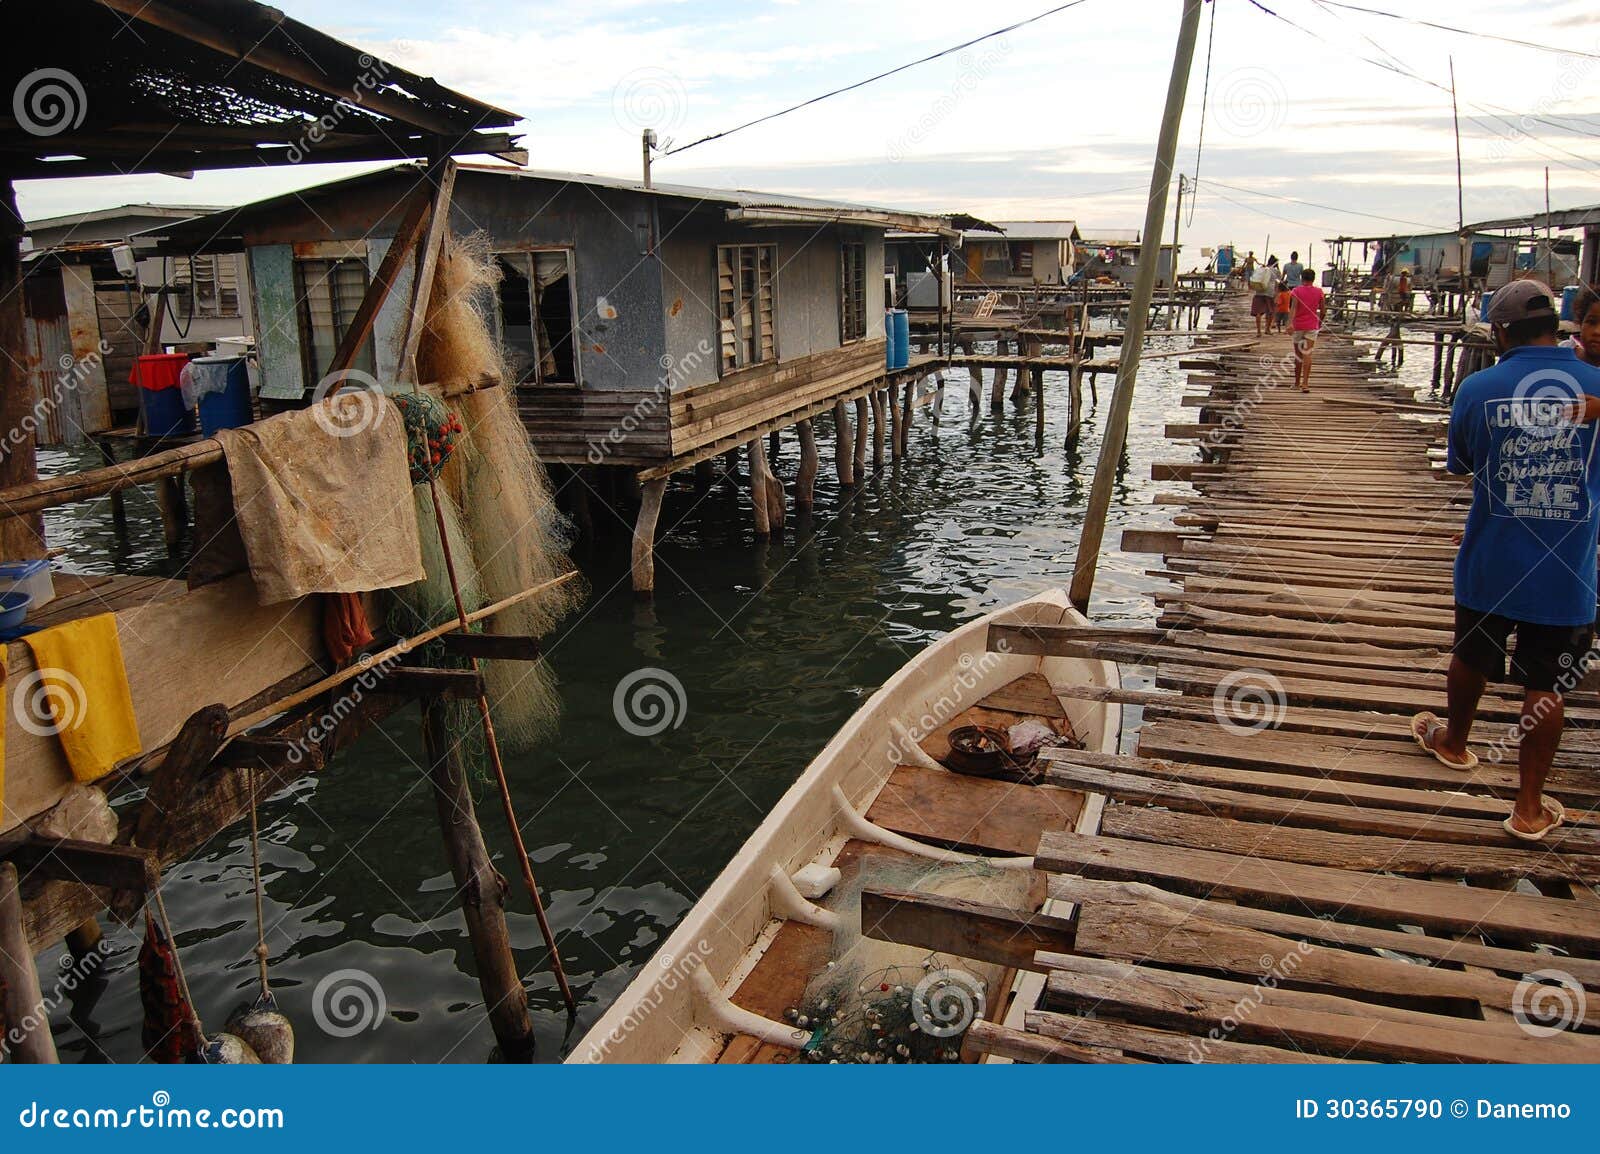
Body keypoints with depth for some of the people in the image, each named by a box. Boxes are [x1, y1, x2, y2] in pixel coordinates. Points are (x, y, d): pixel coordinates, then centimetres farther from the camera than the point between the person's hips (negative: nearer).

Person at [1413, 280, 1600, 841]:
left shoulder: (1477, 388, -9)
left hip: (1489, 563, 0)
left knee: (1471, 658, 22)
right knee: (1545, 687, 8)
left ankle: (1454, 741, 47)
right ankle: (1529, 808, 16)